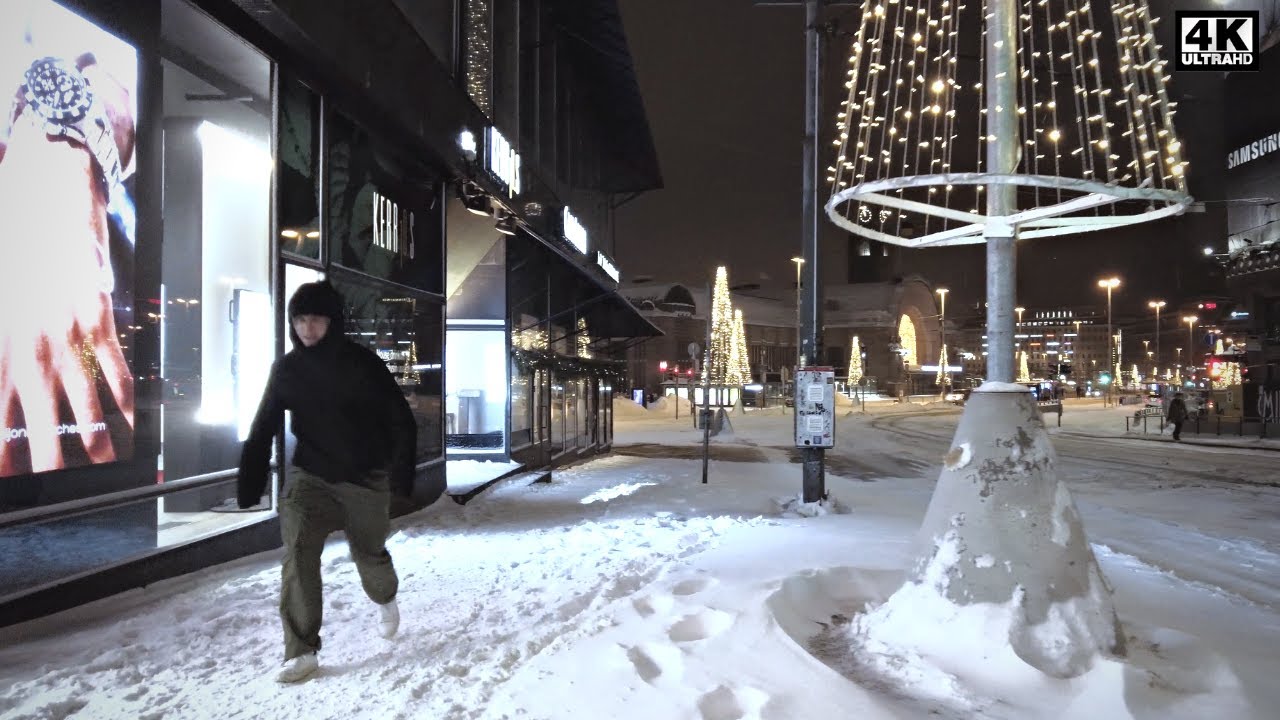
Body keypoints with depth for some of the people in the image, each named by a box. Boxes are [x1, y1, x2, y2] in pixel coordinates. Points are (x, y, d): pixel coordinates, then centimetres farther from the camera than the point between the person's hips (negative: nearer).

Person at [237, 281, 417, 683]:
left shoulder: (362, 363, -10)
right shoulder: (286, 369, -1)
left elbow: (400, 420, -7)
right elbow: (263, 430, 6)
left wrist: (401, 472, -13)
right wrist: (250, 483, 2)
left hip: (366, 480, -2)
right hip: (310, 476, 2)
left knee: (369, 553, 12)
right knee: (297, 554, -14)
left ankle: (385, 599, 48)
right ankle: (302, 651, -2)